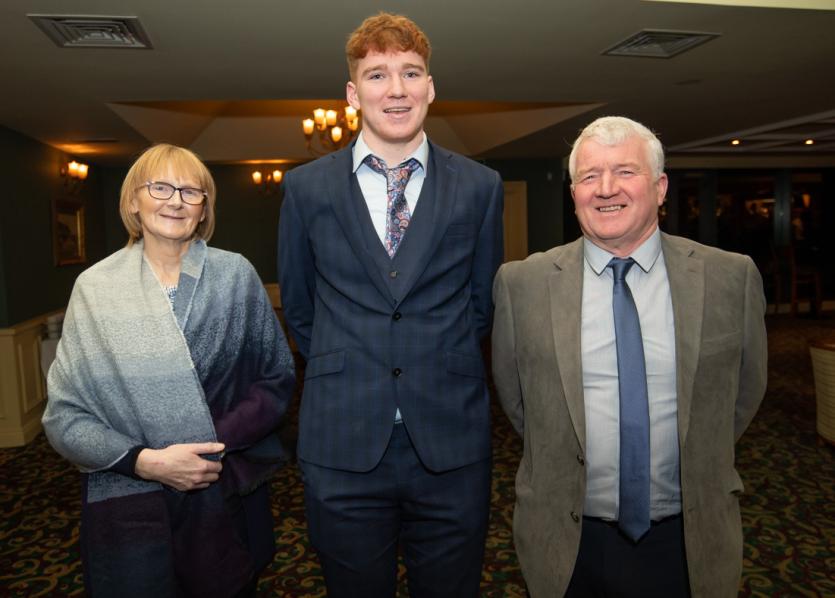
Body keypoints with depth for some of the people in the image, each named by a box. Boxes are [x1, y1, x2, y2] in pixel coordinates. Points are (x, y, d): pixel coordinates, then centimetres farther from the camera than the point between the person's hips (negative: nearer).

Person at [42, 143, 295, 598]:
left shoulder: (236, 275, -3)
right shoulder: (95, 287, -2)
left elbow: (278, 376, -1)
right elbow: (65, 415, -2)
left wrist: (220, 441, -15)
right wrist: (145, 460, -16)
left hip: (230, 496, 1)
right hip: (129, 504, 0)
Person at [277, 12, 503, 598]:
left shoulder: (480, 187, 0)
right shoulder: (307, 187, 1)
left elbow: (481, 302, 9)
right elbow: (299, 307, 10)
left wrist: (439, 368, 10)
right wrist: (346, 373, 9)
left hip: (451, 444, 0)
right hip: (343, 445, 0)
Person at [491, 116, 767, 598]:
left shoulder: (732, 278, -7)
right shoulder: (522, 283, -9)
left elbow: (745, 390, 6)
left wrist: (700, 465, 11)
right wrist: (561, 461, 8)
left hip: (690, 543, 1)